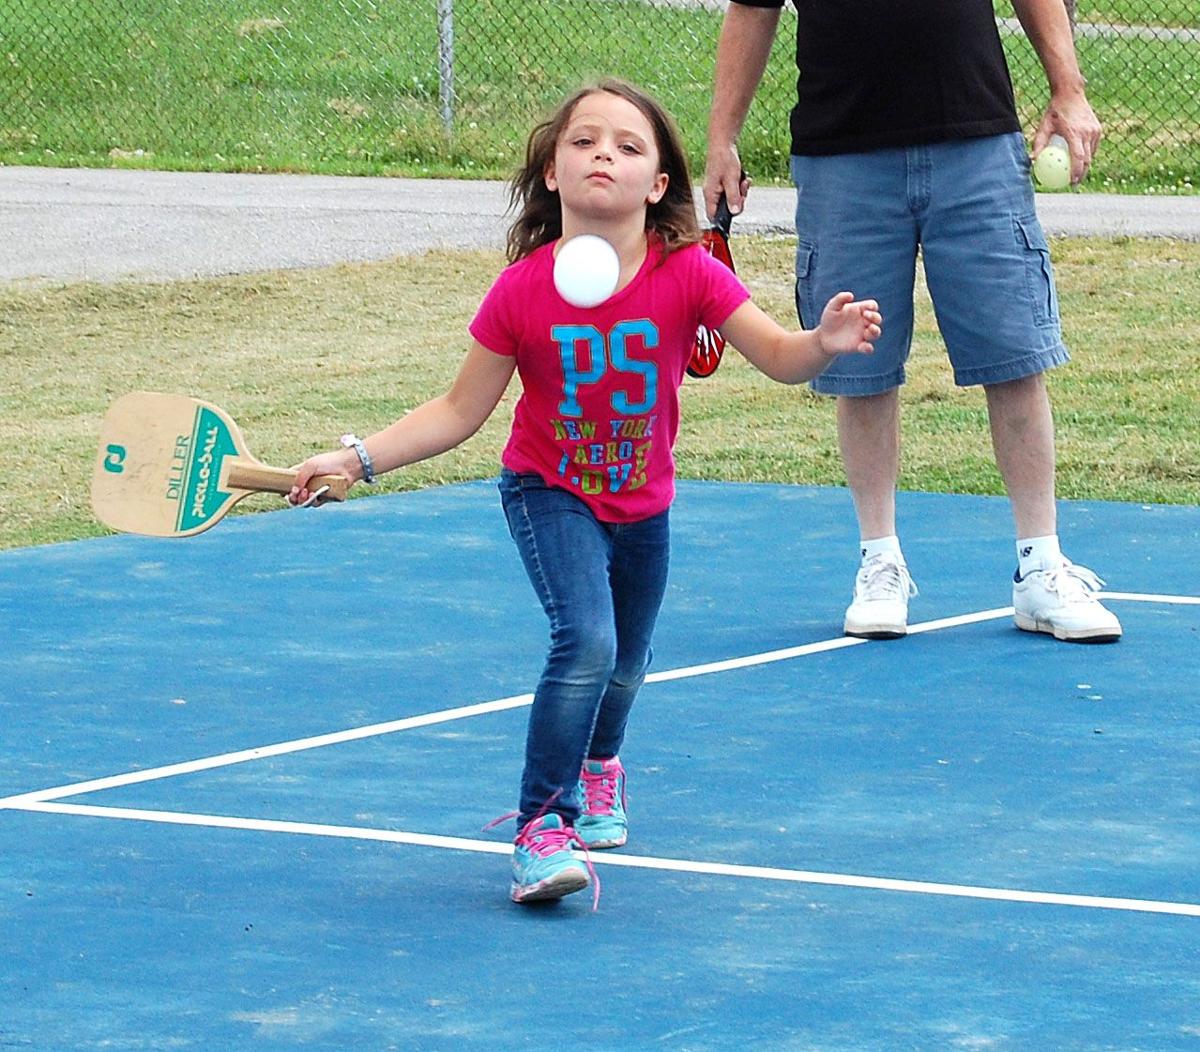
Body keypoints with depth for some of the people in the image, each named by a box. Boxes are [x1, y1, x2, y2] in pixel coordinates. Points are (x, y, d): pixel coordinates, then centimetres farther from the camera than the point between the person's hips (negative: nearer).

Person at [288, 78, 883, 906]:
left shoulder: (689, 276, -20)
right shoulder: (523, 291, -20)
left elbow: (778, 357, -16)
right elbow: (460, 411, -11)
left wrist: (826, 342, -38)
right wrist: (357, 459, -18)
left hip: (643, 503, 3)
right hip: (551, 493, -3)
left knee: (624, 667, 21)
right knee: (585, 643, -26)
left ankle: (597, 764, 57)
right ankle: (541, 828, -15)